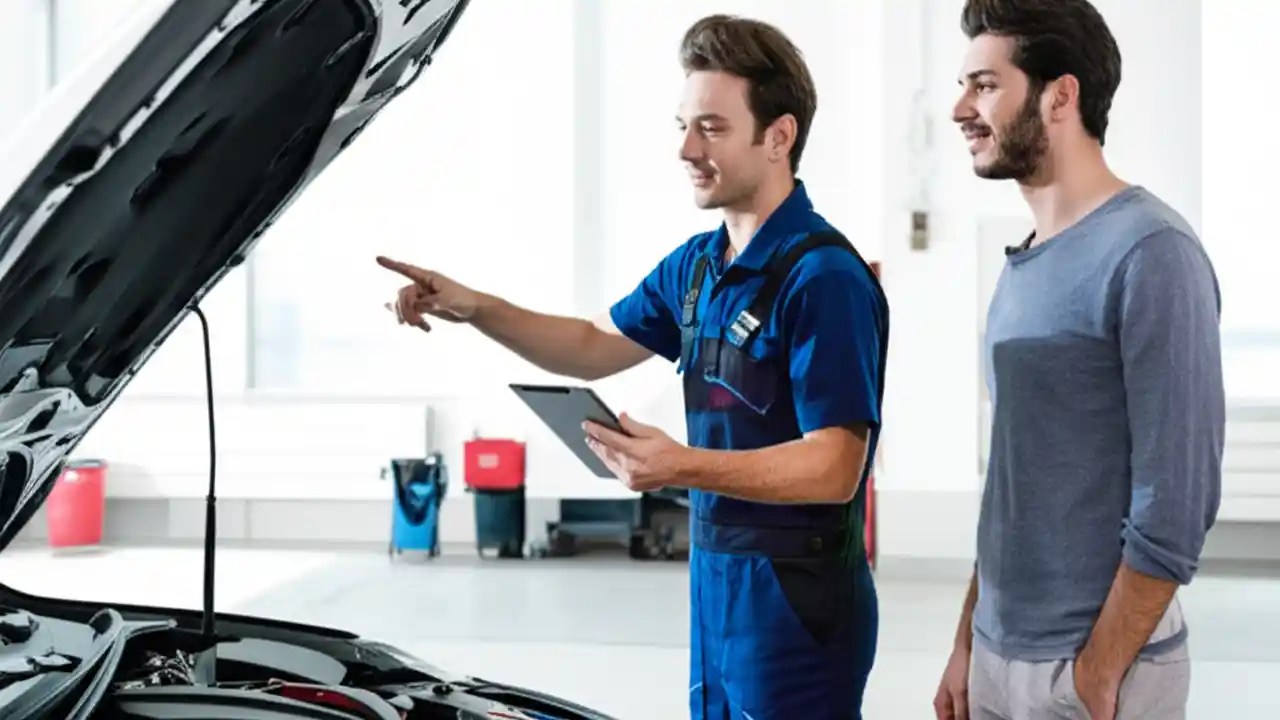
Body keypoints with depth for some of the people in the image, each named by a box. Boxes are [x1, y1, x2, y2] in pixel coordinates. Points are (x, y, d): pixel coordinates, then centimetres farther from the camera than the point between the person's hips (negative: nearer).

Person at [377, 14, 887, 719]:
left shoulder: (823, 277, -18)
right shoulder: (695, 264, 9)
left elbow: (835, 467, -23)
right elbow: (596, 345, 21)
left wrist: (684, 467, -35)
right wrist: (474, 307, 7)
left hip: (796, 602, -8)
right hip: (714, 581, 8)